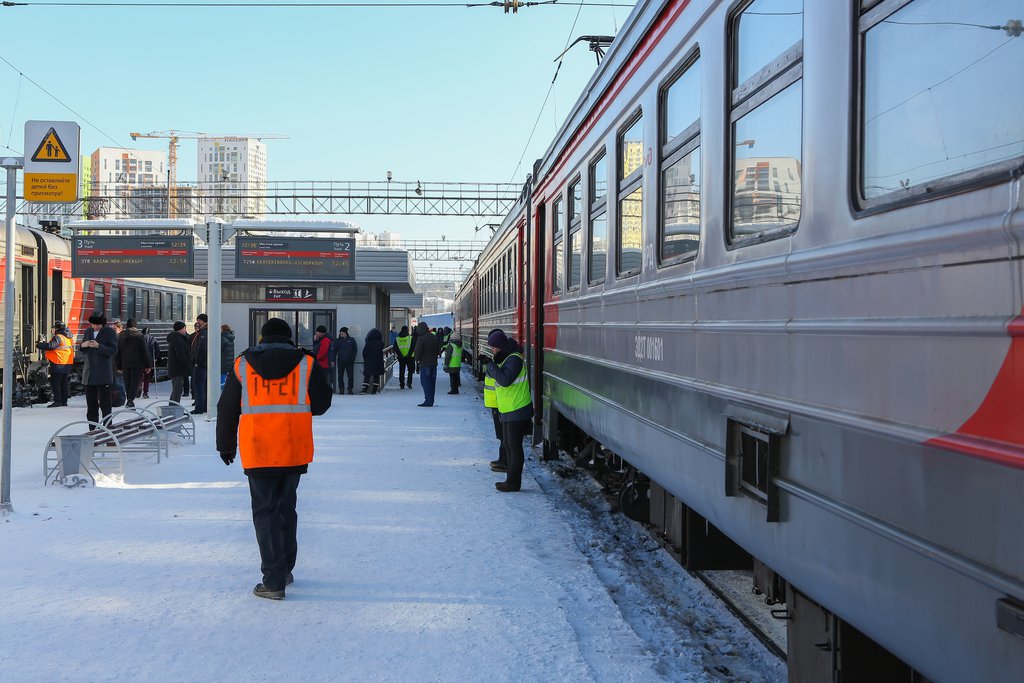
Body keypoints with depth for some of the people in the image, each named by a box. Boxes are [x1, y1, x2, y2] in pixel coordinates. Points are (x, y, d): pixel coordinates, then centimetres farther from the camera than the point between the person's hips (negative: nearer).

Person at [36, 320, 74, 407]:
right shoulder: (69, 338, 15)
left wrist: (39, 345, -10)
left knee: (55, 383, -4)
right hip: (68, 364, 9)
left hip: (58, 364, -9)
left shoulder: (58, 337, -13)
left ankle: (57, 401, -8)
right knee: (64, 383, 12)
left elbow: (50, 346, -23)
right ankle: (64, 401, 14)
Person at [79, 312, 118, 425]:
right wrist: (83, 345, -2)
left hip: (103, 373, -5)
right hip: (89, 374, 5)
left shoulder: (110, 332, 0)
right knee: (91, 404, 7)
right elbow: (83, 352, 21)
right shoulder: (88, 331, 14)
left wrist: (98, 346, -21)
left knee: (104, 403, -6)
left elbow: (113, 350, -9)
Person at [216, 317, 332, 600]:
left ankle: (274, 581, -3)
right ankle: (285, 569, 28)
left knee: (265, 511, 3)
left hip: (258, 454, -1)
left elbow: (227, 409, 8)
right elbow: (321, 404, 8)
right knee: (286, 507, 19)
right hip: (295, 452, 2)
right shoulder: (306, 364, 2)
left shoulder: (242, 365, 3)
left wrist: (225, 445, 20)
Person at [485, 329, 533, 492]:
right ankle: (511, 479, 23)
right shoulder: (504, 359, 14)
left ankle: (513, 482, 0)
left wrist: (491, 367, -19)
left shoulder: (514, 359, -18)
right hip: (509, 411, 11)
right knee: (507, 444, 15)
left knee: (514, 446, -5)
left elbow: (505, 380, -29)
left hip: (517, 412, -11)